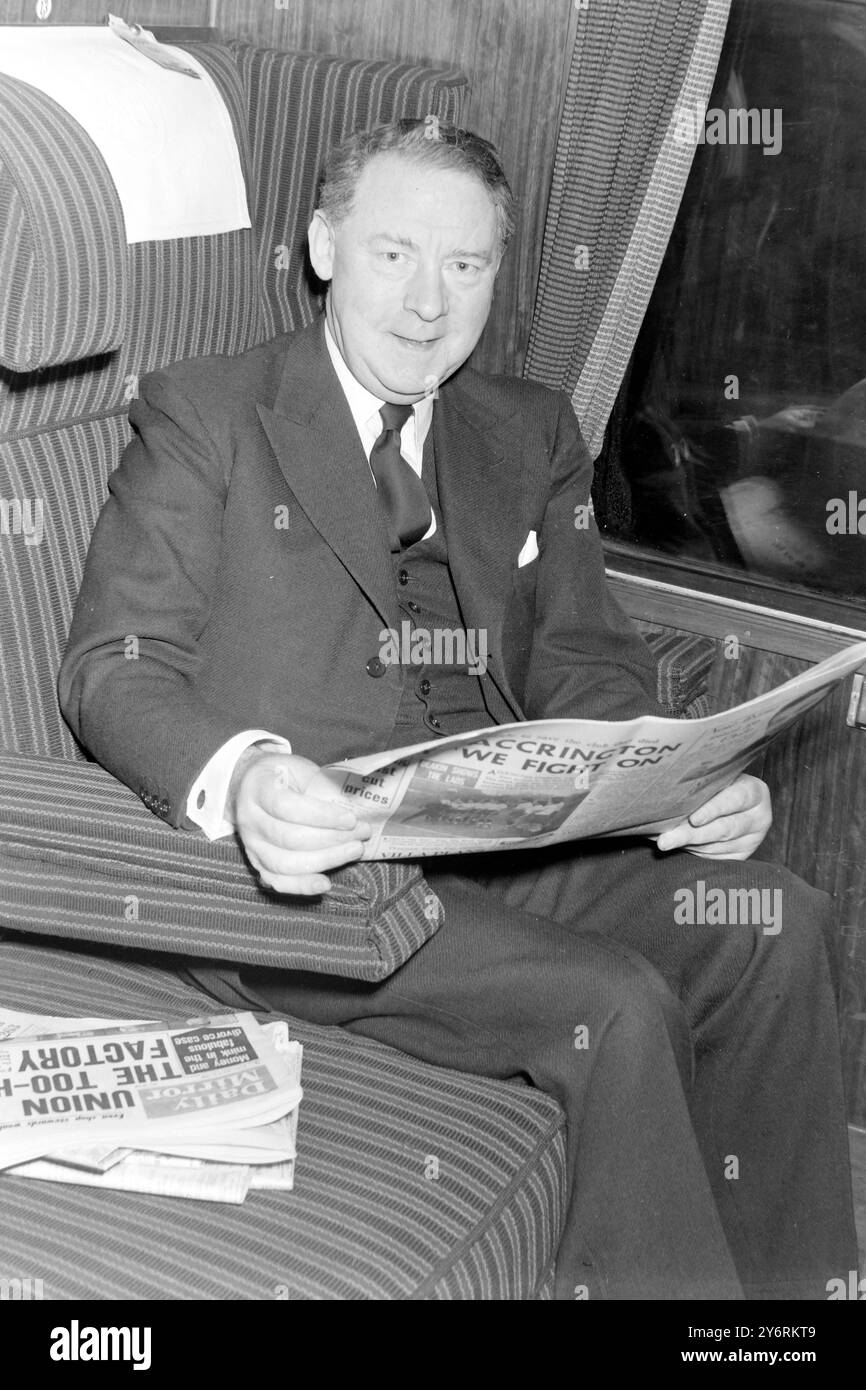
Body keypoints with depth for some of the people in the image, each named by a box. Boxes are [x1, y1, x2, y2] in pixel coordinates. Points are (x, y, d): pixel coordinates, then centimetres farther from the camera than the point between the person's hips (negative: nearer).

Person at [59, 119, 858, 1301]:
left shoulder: (533, 436, 18)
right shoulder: (206, 417, 3)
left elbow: (586, 666, 12)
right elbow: (113, 666, -5)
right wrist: (239, 778, -28)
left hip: (510, 842, 5)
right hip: (312, 863, -5)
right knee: (616, 1005, -26)